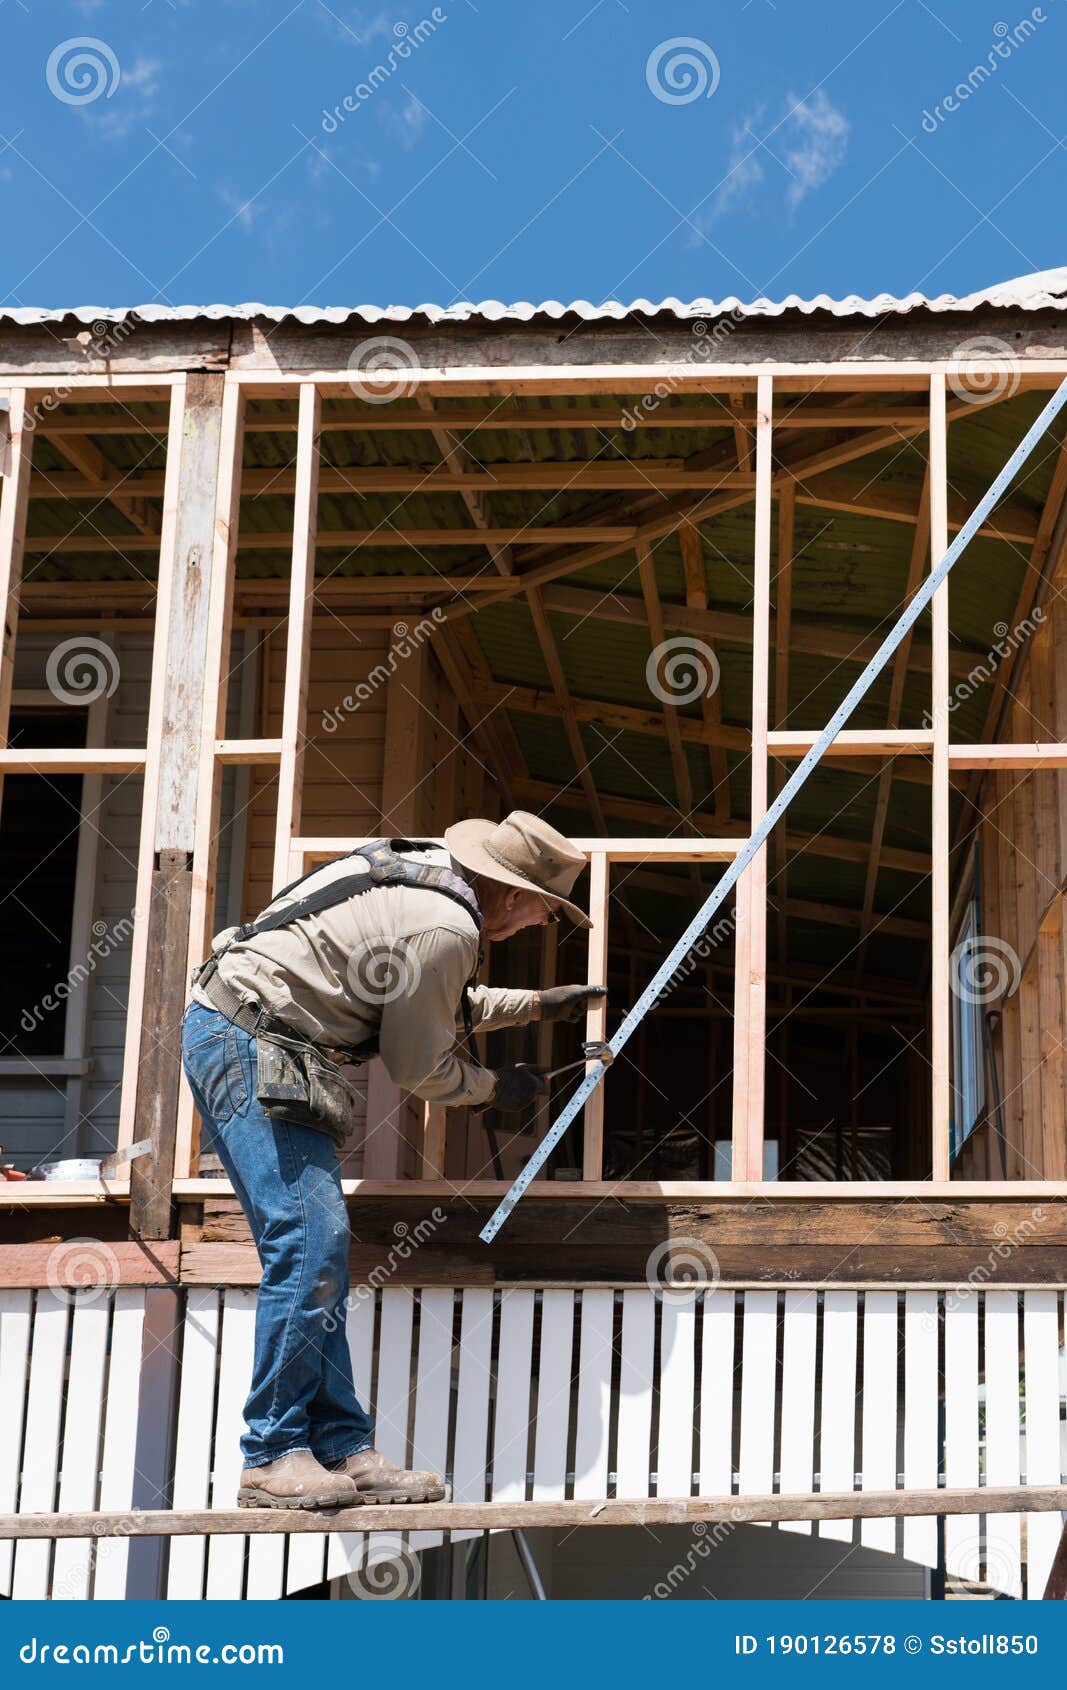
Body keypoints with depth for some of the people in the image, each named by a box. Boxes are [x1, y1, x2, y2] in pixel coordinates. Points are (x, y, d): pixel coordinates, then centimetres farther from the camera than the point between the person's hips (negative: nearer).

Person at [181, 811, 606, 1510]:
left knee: (322, 1247, 5)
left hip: (228, 1035, 11)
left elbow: (430, 1004, 27)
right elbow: (420, 1066, -6)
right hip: (252, 1043, -11)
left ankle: (342, 1451, 5)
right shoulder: (445, 927, -18)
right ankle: (272, 1458, -9)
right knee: (309, 1242, -14)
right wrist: (499, 1088, 11)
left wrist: (535, 1005, 31)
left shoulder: (426, 870, 12)